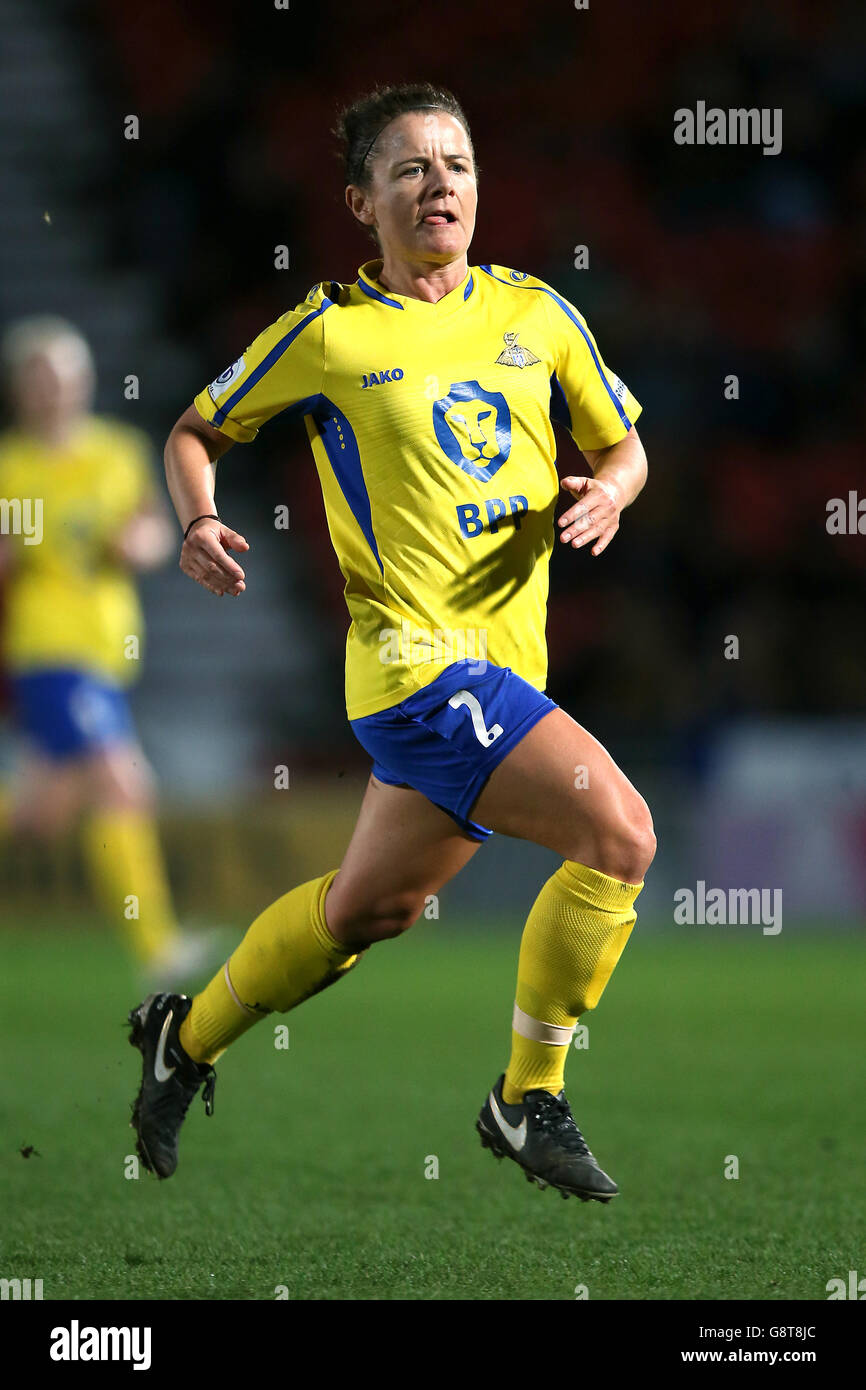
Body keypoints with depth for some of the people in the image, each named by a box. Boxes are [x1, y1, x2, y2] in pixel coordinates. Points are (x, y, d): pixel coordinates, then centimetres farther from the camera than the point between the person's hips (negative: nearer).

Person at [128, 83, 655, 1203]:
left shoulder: (536, 311, 9)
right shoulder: (330, 333, -2)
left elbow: (623, 444, 19)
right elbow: (196, 431, 10)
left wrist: (608, 490, -4)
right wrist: (199, 521, -9)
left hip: (505, 660, 6)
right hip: (417, 654, -6)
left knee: (372, 906, 18)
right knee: (617, 831, -20)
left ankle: (186, 1039, 39)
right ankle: (529, 1100, -8)